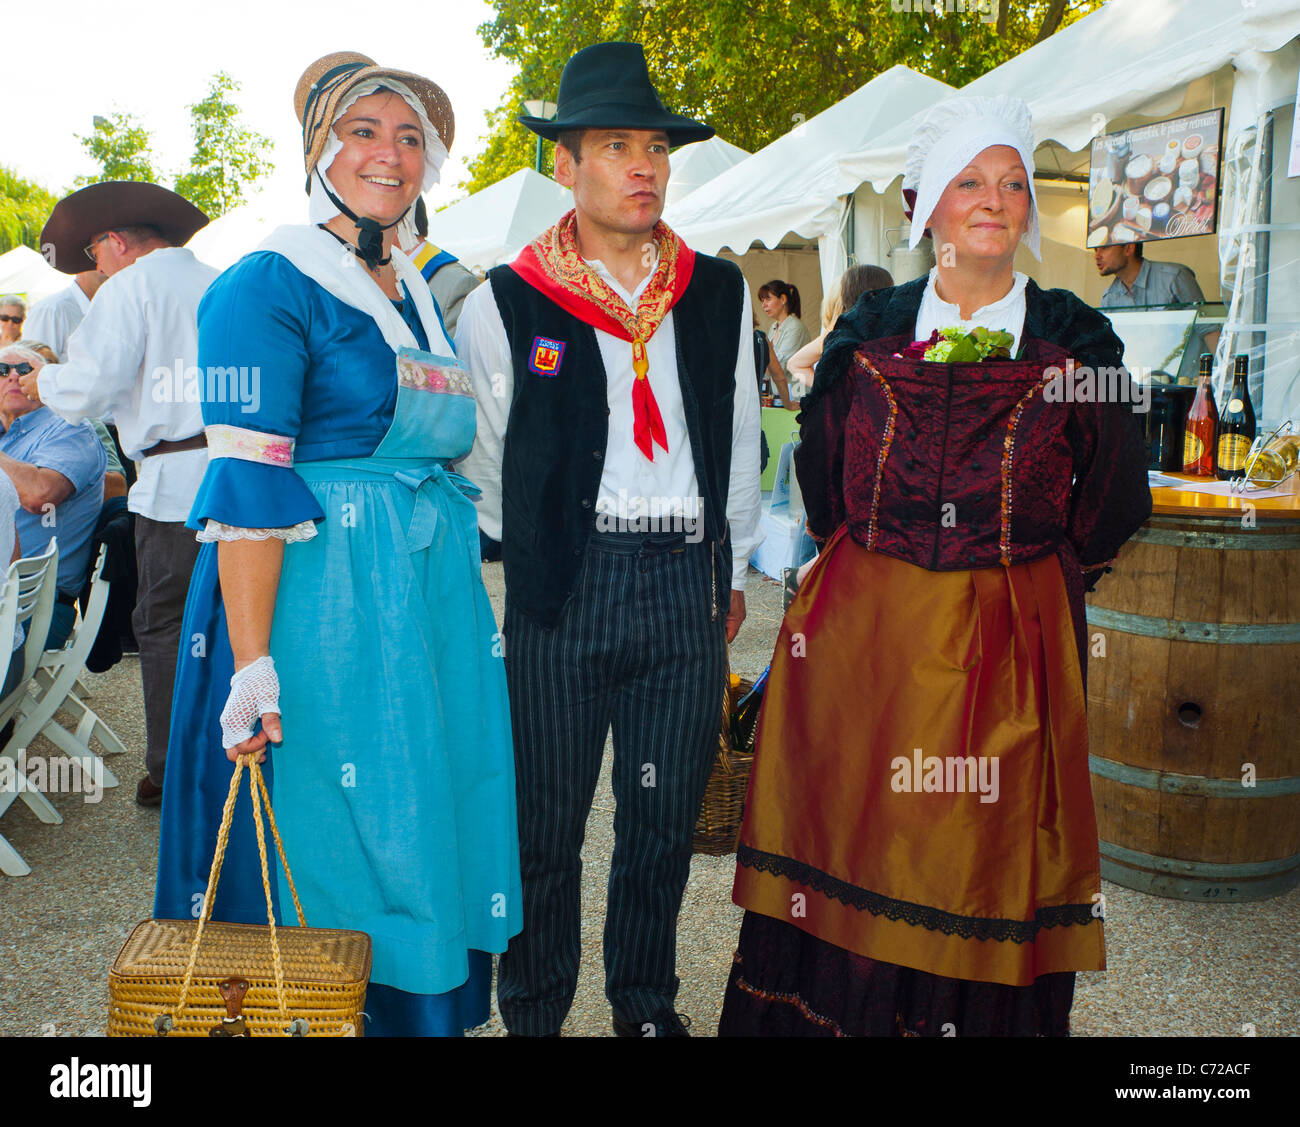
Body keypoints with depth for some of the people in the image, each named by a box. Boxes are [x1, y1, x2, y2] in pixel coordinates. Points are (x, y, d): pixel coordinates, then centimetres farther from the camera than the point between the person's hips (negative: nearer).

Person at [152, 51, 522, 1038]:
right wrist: (253, 662, -21)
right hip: (320, 603, -7)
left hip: (434, 598, 7)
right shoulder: (272, 284, -8)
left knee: (425, 831, 14)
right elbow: (246, 484, -16)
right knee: (320, 845, 3)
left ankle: (423, 1010, 32)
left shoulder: (422, 295, 15)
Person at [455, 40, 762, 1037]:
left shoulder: (719, 293, 10)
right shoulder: (504, 304, 0)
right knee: (546, 818, 5)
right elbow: (482, 459, 8)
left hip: (687, 584, 3)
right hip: (561, 585, -2)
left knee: (666, 815, 11)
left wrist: (731, 567, 16)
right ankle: (533, 1014, 25)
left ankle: (647, 1004, 31)